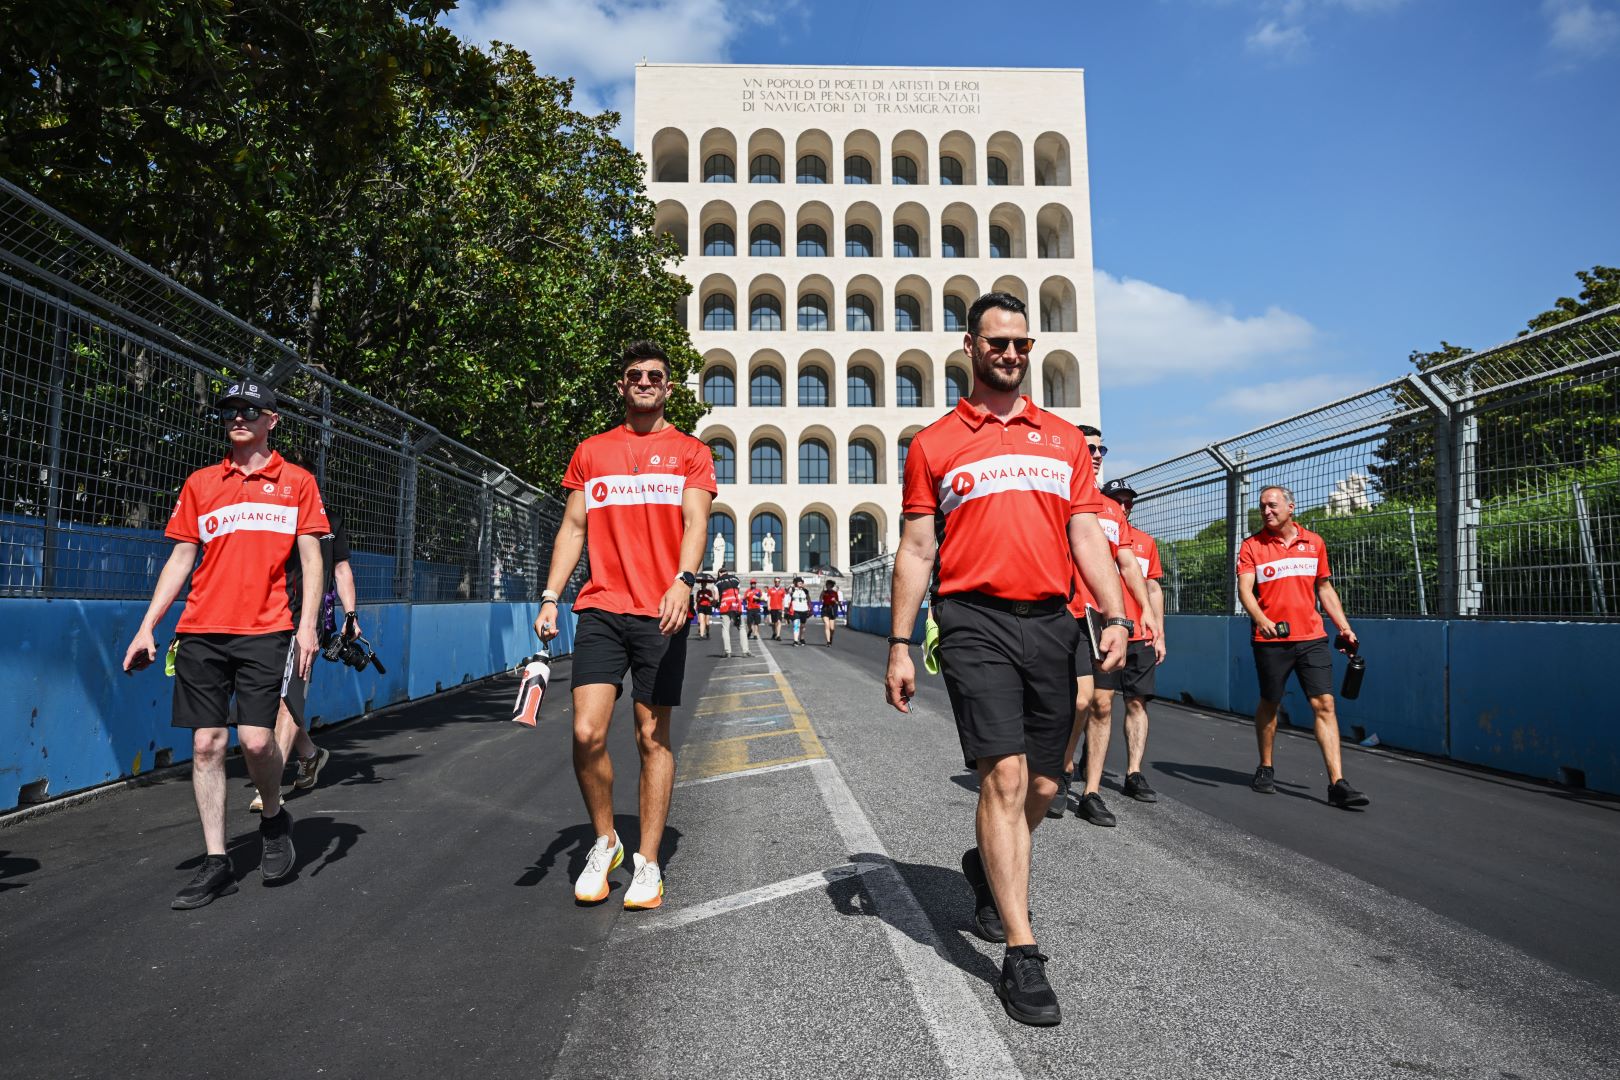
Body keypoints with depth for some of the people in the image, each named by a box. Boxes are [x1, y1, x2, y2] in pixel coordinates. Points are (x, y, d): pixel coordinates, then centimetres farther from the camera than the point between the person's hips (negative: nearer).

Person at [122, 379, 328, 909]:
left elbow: (311, 558, 4)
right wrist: (147, 627, 7)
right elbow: (180, 558, 14)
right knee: (206, 744, 2)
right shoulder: (200, 483, 13)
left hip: (265, 631, -3)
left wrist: (307, 625, -7)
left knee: (256, 739, -11)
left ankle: (274, 818, 19)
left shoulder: (297, 482, 6)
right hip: (201, 630, 3)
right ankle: (215, 864, 11)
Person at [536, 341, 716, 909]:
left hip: (661, 611, -1)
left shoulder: (690, 452, 9)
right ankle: (605, 842, 15)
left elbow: (695, 522, -4)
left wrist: (683, 580, -22)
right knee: (587, 733, -9)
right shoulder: (591, 451, 15)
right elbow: (572, 527, 14)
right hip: (601, 608, 2)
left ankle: (647, 862, 15)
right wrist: (549, 596, 4)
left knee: (653, 737, 3)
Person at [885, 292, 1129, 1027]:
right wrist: (900, 645, 0)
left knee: (1041, 787, 10)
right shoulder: (933, 443, 7)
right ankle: (1021, 956, -2)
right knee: (1005, 778, -11)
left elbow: (1086, 536, 12)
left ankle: (986, 868, 41)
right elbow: (914, 551, 5)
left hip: (1050, 622, 4)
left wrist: (1115, 616, -3)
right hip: (975, 621, -3)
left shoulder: (1063, 439, 15)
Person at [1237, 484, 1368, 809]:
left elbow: (1325, 588, 18)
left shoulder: (1314, 542, 9)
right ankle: (1265, 769, 28)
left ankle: (1337, 784, -8)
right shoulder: (1252, 546, 0)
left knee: (1324, 704, -7)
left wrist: (1344, 626, 12)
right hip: (1270, 639, -2)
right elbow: (1244, 589, -11)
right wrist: (1260, 619, -29)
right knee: (1269, 705, 10)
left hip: (1312, 637, 2)